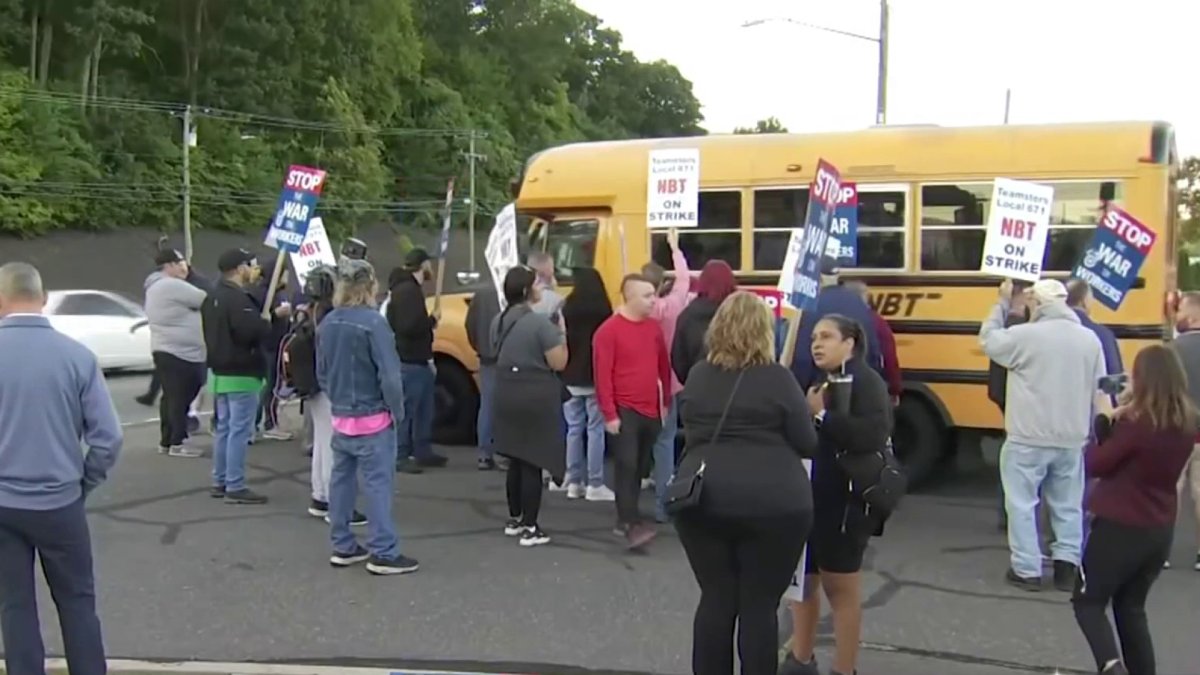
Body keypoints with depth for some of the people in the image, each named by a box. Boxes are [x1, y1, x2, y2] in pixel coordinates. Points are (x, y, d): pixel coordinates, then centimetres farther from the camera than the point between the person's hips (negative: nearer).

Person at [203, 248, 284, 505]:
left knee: (224, 428, 16)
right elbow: (252, 331, -28)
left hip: (221, 371, 10)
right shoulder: (237, 298, -20)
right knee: (239, 430, -6)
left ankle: (220, 482, 22)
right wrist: (272, 318, -9)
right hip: (240, 374, -10)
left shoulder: (215, 296, 13)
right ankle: (235, 487, -3)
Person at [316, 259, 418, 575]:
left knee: (341, 479, 13)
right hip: (372, 417, -7)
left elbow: (321, 373, 13)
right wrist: (398, 411, -8)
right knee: (377, 483, -3)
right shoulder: (373, 322, -19)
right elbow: (389, 375, -20)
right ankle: (383, 554, 1)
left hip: (340, 416, 8)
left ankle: (343, 547, 22)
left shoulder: (327, 323, 5)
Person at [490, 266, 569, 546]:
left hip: (507, 394, 7)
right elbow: (558, 363, -14)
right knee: (533, 463, -1)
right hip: (537, 396, -7)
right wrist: (561, 334, -2)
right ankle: (530, 528, 4)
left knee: (516, 460, 18)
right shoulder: (540, 322, -17)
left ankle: (514, 520, 28)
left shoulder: (499, 322, 6)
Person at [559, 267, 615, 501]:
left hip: (571, 378, 3)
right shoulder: (603, 309, -9)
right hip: (596, 378, -3)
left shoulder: (567, 308, 0)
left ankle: (574, 482, 12)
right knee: (595, 429, 0)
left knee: (574, 429, 9)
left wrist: (564, 371, 12)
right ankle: (595, 484, 1)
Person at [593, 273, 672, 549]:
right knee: (626, 467, -10)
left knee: (639, 468, 11)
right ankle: (632, 525, -11)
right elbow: (602, 376, -12)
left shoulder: (654, 328, 8)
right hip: (624, 412, -6)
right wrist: (609, 414, -14)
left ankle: (626, 518, 22)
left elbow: (664, 367, 18)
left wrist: (666, 402, 17)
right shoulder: (609, 330, -9)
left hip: (651, 411, 6)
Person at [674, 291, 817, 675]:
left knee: (716, 600, 13)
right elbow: (807, 444, -1)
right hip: (772, 506, -3)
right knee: (759, 606, 6)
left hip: (704, 501, 4)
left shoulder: (697, 376, 7)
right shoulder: (777, 378, -5)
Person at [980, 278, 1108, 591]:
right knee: (1068, 504, 16)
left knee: (1022, 503, 5)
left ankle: (1027, 570, 8)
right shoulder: (1090, 339, 4)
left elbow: (988, 340, 5)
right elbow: (1100, 393, 8)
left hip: (1028, 439, -5)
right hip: (1072, 440, 5)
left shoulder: (1025, 335, -13)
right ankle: (1066, 566, 17)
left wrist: (1003, 303, 14)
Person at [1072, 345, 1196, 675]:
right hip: (1161, 530, 6)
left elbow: (1094, 465, -11)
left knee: (1088, 601, 9)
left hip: (1120, 527, -6)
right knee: (1131, 607, 22)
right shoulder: (1186, 424, 0)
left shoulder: (1135, 423, -20)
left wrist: (1105, 419, -2)